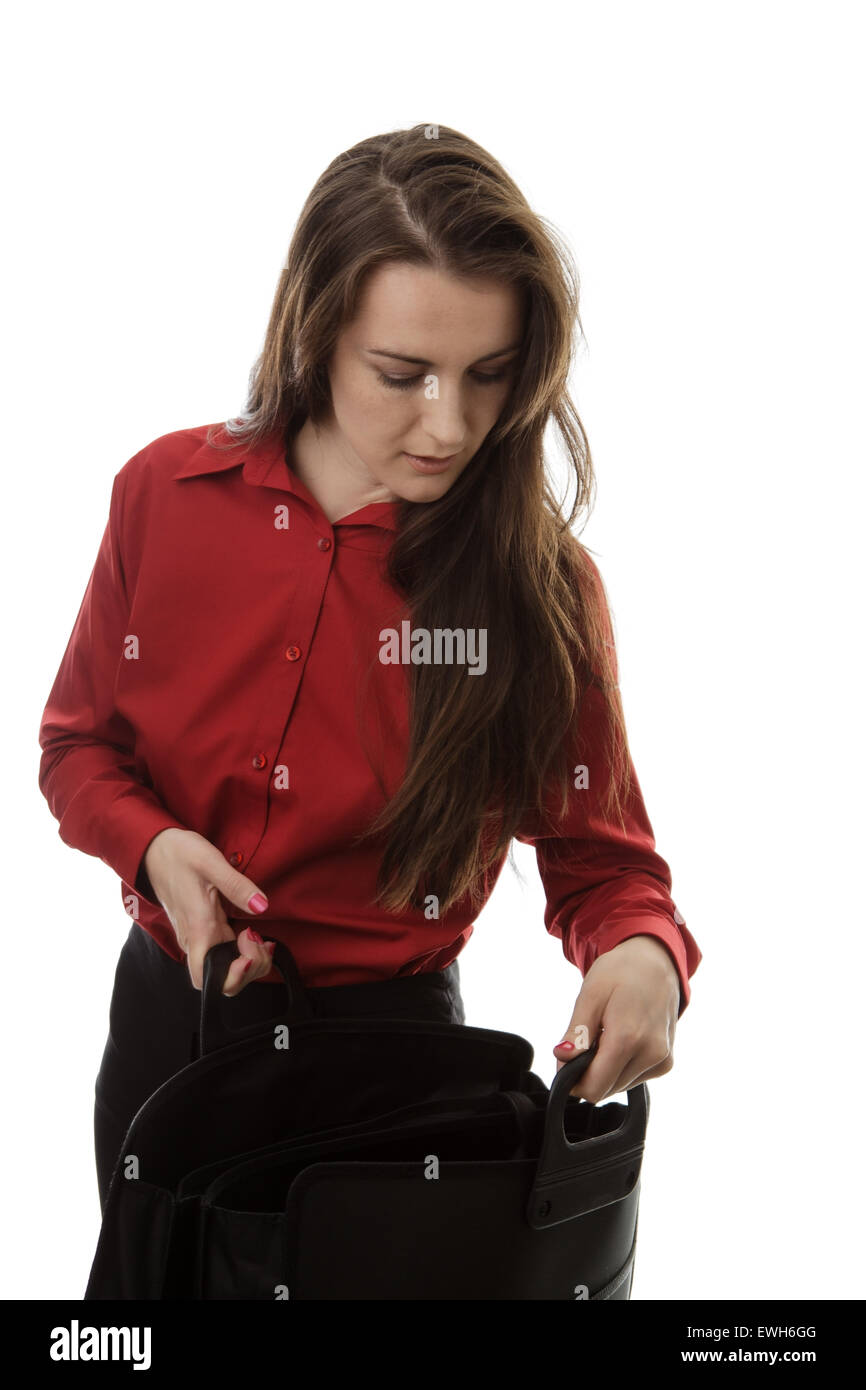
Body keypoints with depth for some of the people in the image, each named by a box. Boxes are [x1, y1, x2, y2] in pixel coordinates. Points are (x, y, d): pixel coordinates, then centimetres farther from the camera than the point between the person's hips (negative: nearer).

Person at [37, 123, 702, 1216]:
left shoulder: (540, 578, -16)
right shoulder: (166, 492, -9)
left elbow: (600, 859, -9)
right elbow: (79, 739, 3)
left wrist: (645, 952, -31)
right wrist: (153, 844, -17)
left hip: (387, 1037, -3)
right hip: (169, 1009, 3)